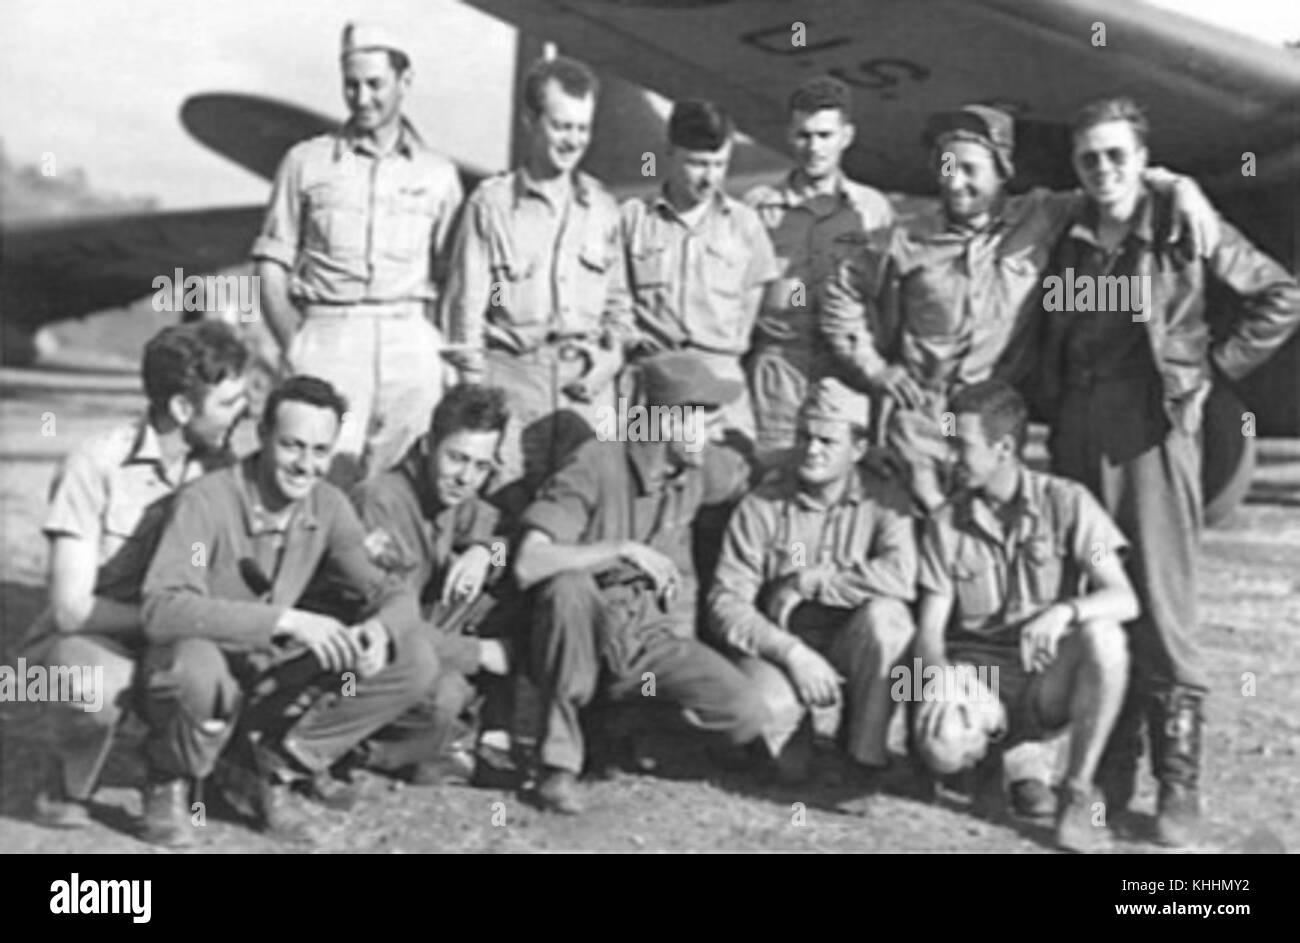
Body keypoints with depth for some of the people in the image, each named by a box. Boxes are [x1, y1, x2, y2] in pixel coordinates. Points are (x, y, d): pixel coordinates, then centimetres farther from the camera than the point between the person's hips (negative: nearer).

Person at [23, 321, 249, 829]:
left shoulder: (217, 463, -3)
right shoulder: (96, 465, -19)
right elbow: (72, 608, -21)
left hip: (170, 644, 5)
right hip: (84, 639, -5)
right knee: (96, 687, -39)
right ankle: (64, 793, -5)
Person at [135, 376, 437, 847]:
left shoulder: (328, 507, -5)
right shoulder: (207, 501, -22)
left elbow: (394, 594, -2)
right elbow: (163, 610, -35)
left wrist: (379, 630, -28)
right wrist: (286, 620, -41)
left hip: (267, 688, 5)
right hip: (180, 680, -5)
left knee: (414, 664, -9)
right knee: (200, 660, -41)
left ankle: (266, 770, 1)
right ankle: (168, 786, -7)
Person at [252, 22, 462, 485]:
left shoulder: (438, 174, 13)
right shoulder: (306, 162, 10)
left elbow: (450, 276, 13)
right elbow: (272, 264, 8)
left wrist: (445, 350, -1)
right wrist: (294, 344, -5)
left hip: (410, 339, 1)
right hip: (327, 334, -1)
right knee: (324, 477, -12)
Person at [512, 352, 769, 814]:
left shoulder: (702, 469, -1)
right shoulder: (596, 466, -18)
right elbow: (527, 564, -30)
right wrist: (623, 549, -35)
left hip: (660, 640, 4)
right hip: (591, 639, -4)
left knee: (748, 717, -18)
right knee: (569, 585, -38)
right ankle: (559, 760, -24)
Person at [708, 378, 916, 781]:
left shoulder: (884, 501, -3)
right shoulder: (761, 506, -3)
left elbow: (900, 577, -24)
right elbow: (724, 604, -9)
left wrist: (805, 583, -18)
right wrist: (793, 652, -22)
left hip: (852, 653, 1)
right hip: (780, 649, -1)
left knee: (886, 614, -32)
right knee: (761, 713, -35)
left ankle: (866, 756, -12)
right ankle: (793, 741, 5)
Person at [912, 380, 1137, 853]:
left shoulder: (1065, 502, -4)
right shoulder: (946, 525, 2)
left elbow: (1124, 600, -13)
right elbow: (929, 628, -1)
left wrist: (1065, 609, -35)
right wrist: (940, 670, -25)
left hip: (1050, 677, -1)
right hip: (976, 673, 1)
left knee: (1102, 635, -34)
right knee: (941, 749, -33)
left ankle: (1078, 788, -15)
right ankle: (1008, 749, 8)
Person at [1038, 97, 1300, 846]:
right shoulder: (1066, 241, 9)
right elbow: (1050, 342, 21)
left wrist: (1216, 368, -1)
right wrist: (1057, 401, 7)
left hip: (1155, 433, -4)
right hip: (1080, 436, 4)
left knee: (1163, 611, -5)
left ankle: (1179, 788, 3)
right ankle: (1110, 771, 16)